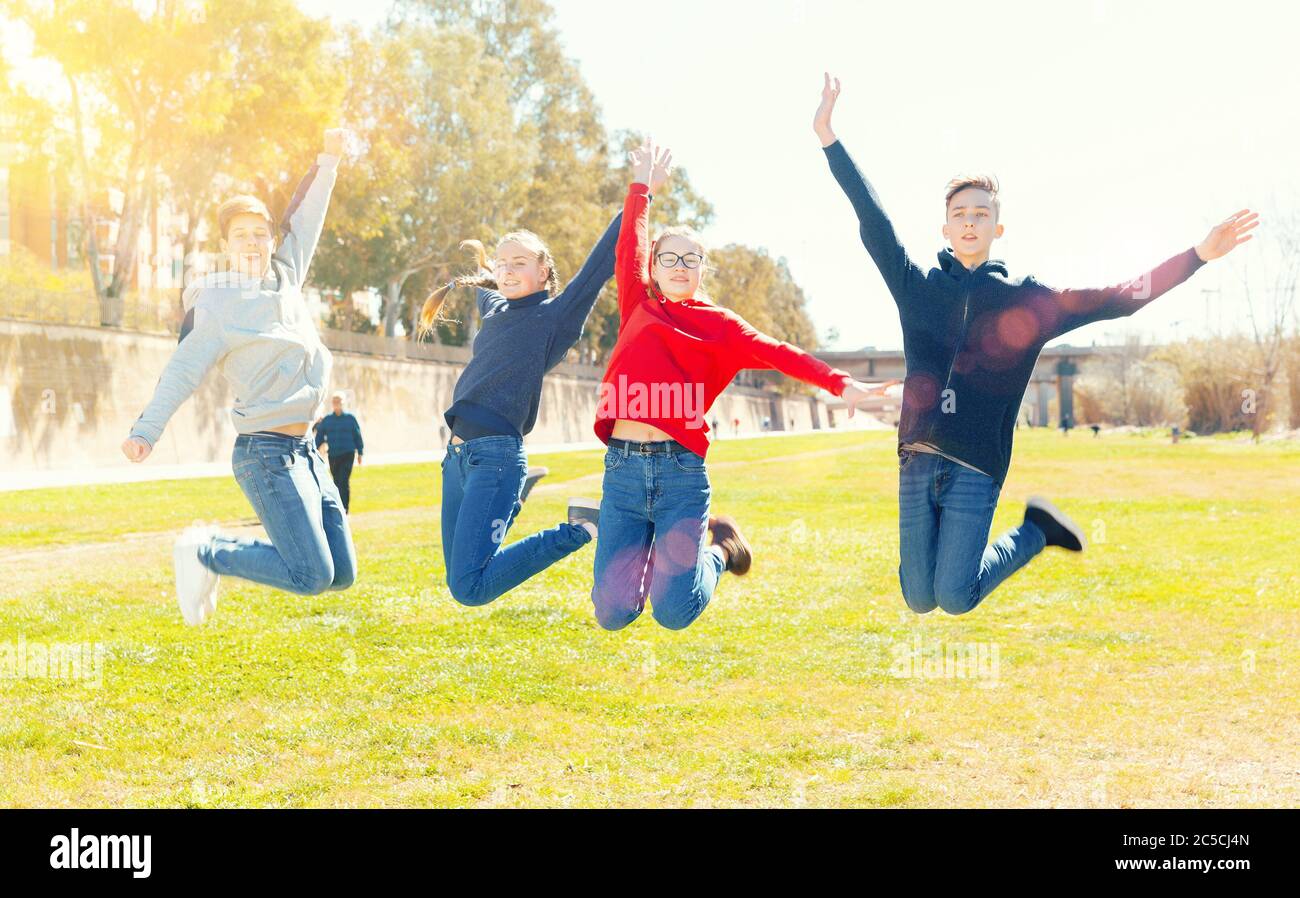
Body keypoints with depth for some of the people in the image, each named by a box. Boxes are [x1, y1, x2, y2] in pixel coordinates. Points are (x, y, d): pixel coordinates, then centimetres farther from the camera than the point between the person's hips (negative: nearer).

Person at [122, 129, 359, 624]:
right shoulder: (219, 305, -8)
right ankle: (205, 552, 3)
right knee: (312, 576, -16)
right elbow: (183, 370, -16)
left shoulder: (285, 278, 12)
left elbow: (302, 221, 24)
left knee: (342, 574, 9)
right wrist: (146, 430, -27)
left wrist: (327, 160, 21)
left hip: (302, 451, 8)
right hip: (267, 453, -8)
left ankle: (220, 552, 21)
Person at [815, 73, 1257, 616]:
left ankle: (1034, 530, 16)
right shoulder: (917, 285, 9)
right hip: (917, 462, 2)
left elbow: (1120, 298, 5)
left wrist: (1200, 255, -2)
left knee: (955, 599, -11)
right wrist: (828, 138, 1)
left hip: (977, 467, -2)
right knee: (918, 600, 3)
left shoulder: (1028, 300, 7)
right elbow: (873, 219, 6)